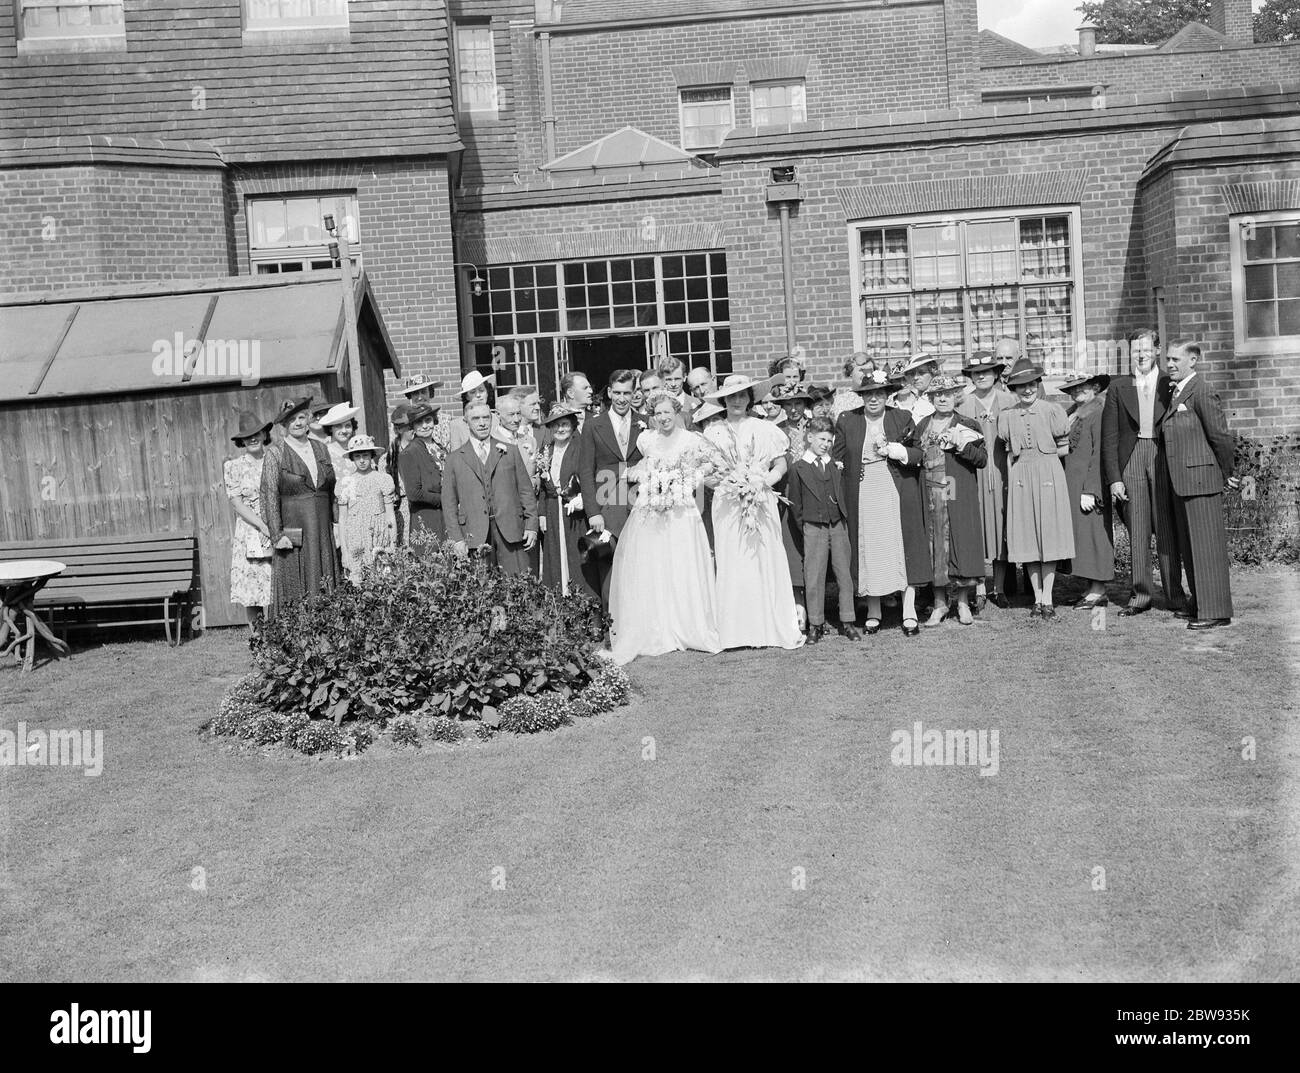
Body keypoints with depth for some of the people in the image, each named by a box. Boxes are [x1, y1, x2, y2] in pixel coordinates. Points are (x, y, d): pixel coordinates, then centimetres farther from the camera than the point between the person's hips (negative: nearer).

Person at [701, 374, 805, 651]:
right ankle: (736, 631, 1)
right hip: (728, 505, 0)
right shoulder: (713, 433, 8)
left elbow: (781, 465, 6)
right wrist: (721, 481, -12)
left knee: (766, 562, -2)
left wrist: (762, 482, -10)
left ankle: (773, 627, 5)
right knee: (731, 566, -3)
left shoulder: (765, 429, 7)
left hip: (761, 503, 0)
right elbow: (705, 474, 8)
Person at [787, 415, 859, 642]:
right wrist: (803, 527, -1)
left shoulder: (836, 466, 9)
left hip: (838, 525, 3)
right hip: (814, 528, -3)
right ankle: (815, 624, 8)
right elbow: (794, 502, 0)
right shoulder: (798, 468, -2)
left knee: (845, 574, 5)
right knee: (814, 577, 0)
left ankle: (848, 622, 13)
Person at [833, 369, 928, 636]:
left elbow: (919, 453, 6)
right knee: (868, 551, 2)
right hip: (862, 496, 1)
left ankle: (909, 614, 5)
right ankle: (873, 613, 13)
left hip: (897, 495, 0)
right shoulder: (847, 421, 6)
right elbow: (837, 459, 7)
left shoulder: (902, 418, 6)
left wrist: (899, 451, -13)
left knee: (903, 550, -1)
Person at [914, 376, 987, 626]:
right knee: (935, 544, 2)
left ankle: (963, 602, 8)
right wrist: (922, 457, -1)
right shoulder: (921, 426, 12)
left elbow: (983, 459, -3)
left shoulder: (967, 426, 3)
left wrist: (961, 444, -15)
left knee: (961, 543, -2)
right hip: (931, 497, 2)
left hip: (960, 497, -2)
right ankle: (939, 603, 10)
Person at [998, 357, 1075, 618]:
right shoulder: (1006, 416, 6)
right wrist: (1031, 456, 4)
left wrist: (1043, 456, 3)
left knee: (1049, 535, -1)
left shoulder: (1052, 411, -2)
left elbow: (1064, 449, 3)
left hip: (1049, 475, -2)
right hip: (1020, 478, 2)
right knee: (1028, 538, 3)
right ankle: (1037, 599, 11)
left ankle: (1047, 599, 6)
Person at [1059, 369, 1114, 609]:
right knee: (1078, 534, 8)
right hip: (1071, 485, 8)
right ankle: (1092, 589, 13)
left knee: (1092, 533, -5)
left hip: (1088, 483, -8)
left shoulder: (1098, 414, -9)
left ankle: (1098, 591, 1)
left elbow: (1099, 454, -14)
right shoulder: (1073, 414, 16)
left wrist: (1089, 490, -18)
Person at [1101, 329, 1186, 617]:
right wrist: (1114, 478, -1)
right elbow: (1109, 437, 6)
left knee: (1167, 529, 0)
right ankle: (1140, 594, 10)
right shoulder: (1118, 388, 8)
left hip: (1164, 460, -1)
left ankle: (1174, 593, 9)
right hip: (1131, 461, 1)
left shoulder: (1171, 385, 6)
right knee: (1137, 532, 4)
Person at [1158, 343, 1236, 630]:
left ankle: (1215, 611, -3)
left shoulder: (1202, 393, -12)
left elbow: (1221, 437, -11)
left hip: (1200, 479, -9)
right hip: (1180, 482, 9)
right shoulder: (1174, 393, 16)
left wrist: (1227, 474, -2)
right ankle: (1199, 602, 24)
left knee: (1207, 544, -6)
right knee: (1188, 546, 14)